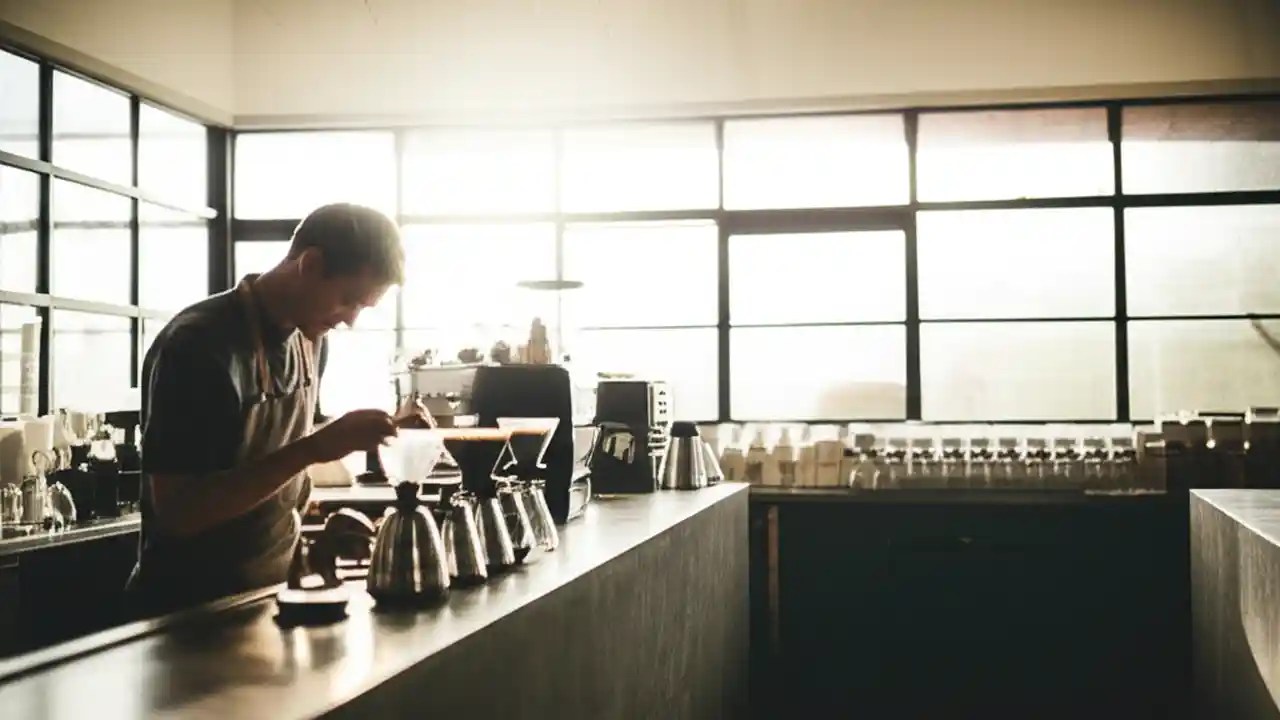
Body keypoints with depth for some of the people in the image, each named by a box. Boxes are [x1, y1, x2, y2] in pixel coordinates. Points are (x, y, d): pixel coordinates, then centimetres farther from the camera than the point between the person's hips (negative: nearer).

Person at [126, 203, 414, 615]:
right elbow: (177, 510, -25)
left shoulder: (307, 338, 3)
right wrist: (313, 450, -30)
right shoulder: (196, 346, -20)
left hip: (271, 594, 7)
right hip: (191, 608, -7)